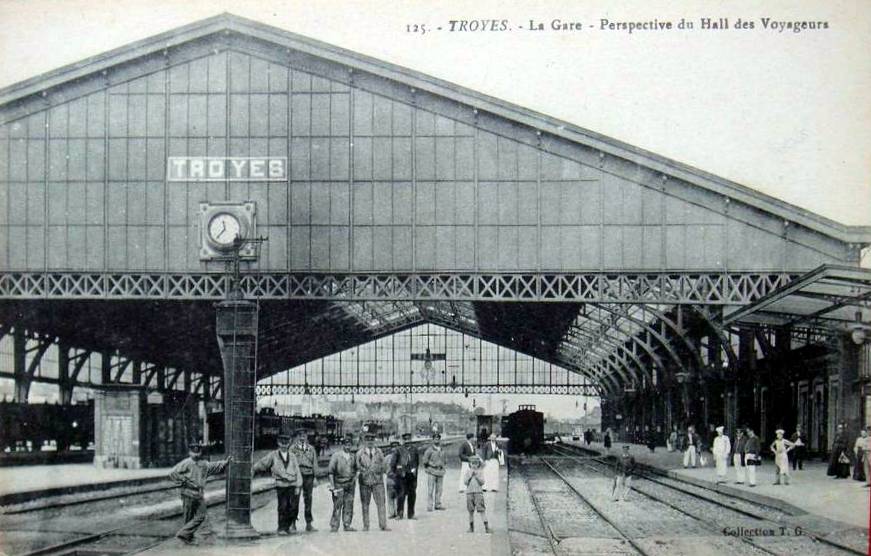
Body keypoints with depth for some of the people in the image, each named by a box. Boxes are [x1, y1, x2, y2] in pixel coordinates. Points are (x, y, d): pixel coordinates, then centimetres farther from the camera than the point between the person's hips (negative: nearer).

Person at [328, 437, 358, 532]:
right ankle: (334, 526, -5)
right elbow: (330, 471, -5)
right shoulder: (336, 455, -4)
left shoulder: (352, 456, 11)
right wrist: (332, 485, -10)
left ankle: (347, 525, 7)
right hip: (339, 484, -5)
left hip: (350, 484, 5)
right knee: (337, 505, -8)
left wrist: (355, 477, 9)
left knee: (349, 505, 2)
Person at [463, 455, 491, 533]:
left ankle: (487, 527, -12)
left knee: (482, 509, -11)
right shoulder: (467, 471, 7)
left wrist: (476, 476, -13)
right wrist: (470, 476, -11)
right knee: (471, 511, 5)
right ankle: (471, 527, 15)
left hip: (479, 492, -2)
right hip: (469, 492, 2)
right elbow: (465, 482, 1)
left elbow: (482, 482, -1)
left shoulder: (480, 471, 5)